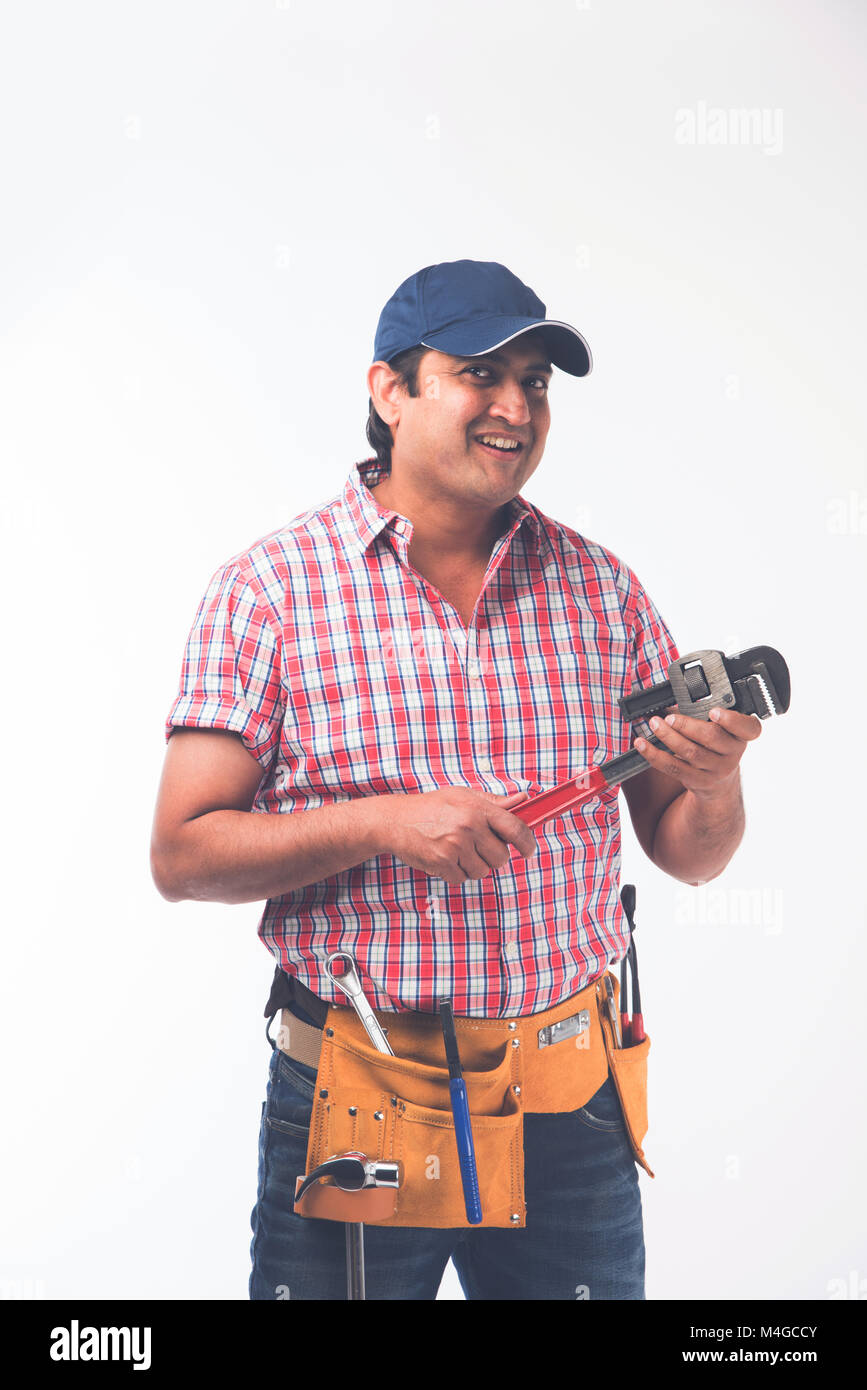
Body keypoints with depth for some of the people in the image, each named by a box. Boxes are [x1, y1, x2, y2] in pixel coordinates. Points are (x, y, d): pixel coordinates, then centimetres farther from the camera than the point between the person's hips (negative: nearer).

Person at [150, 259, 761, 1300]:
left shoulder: (599, 587, 4)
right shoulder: (269, 587, -5)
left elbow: (687, 856, 6)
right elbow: (182, 855, -8)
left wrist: (714, 784, -15)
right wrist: (382, 825, -20)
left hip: (570, 1112, 3)